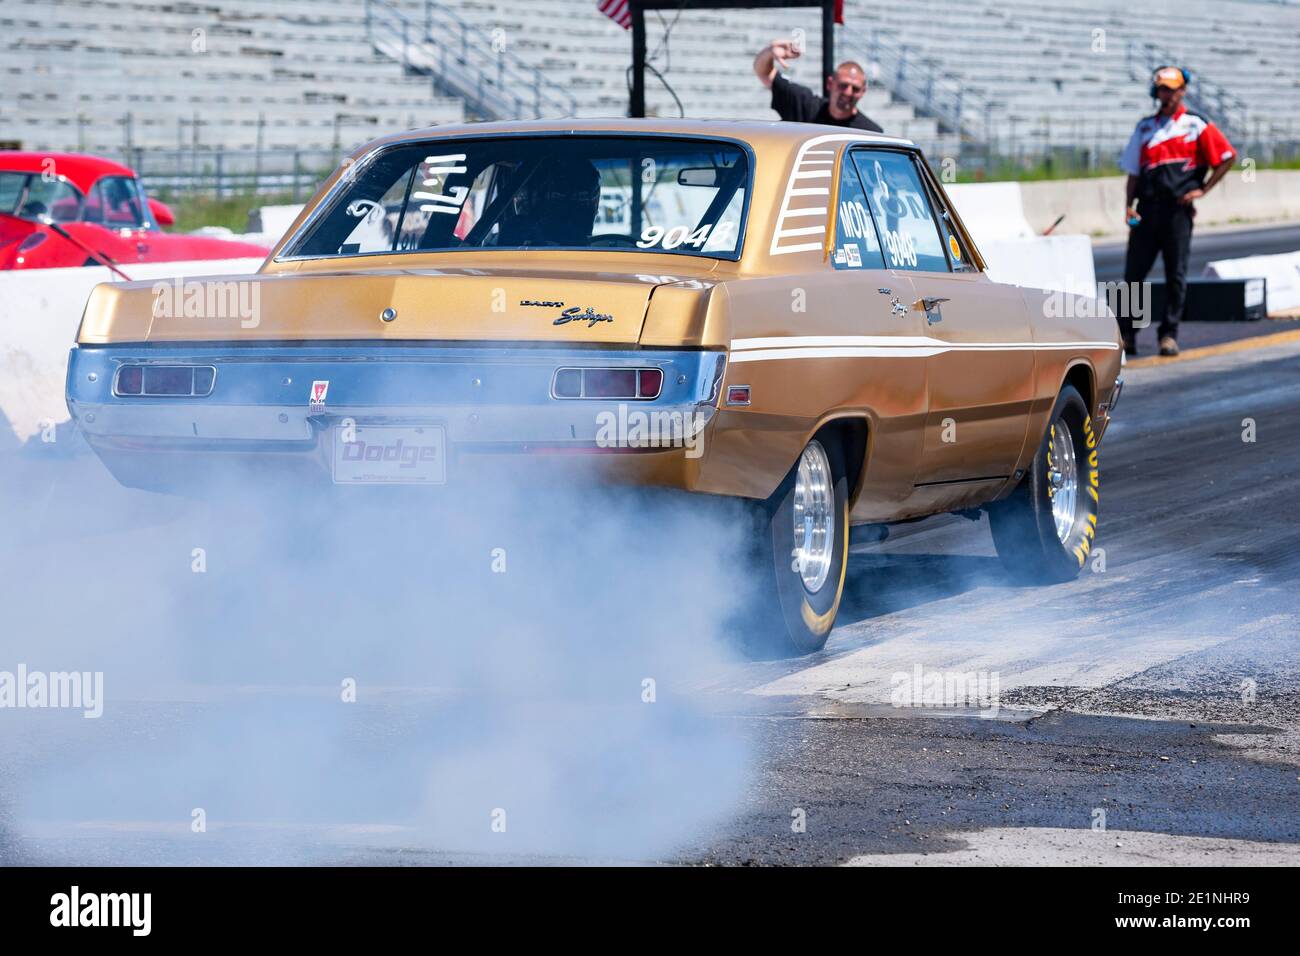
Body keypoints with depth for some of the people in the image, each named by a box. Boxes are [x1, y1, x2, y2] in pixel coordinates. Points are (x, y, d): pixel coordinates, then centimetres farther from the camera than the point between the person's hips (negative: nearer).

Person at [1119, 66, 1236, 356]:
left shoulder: (1196, 125, 4)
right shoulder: (1145, 127, 16)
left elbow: (1227, 157, 3)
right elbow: (1133, 171, 14)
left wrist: (1202, 189, -2)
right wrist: (1129, 205, 1)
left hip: (1178, 209, -3)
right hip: (1147, 210, 3)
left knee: (1176, 275, -2)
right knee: (1133, 272, -1)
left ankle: (1169, 334, 3)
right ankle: (1126, 334, 5)